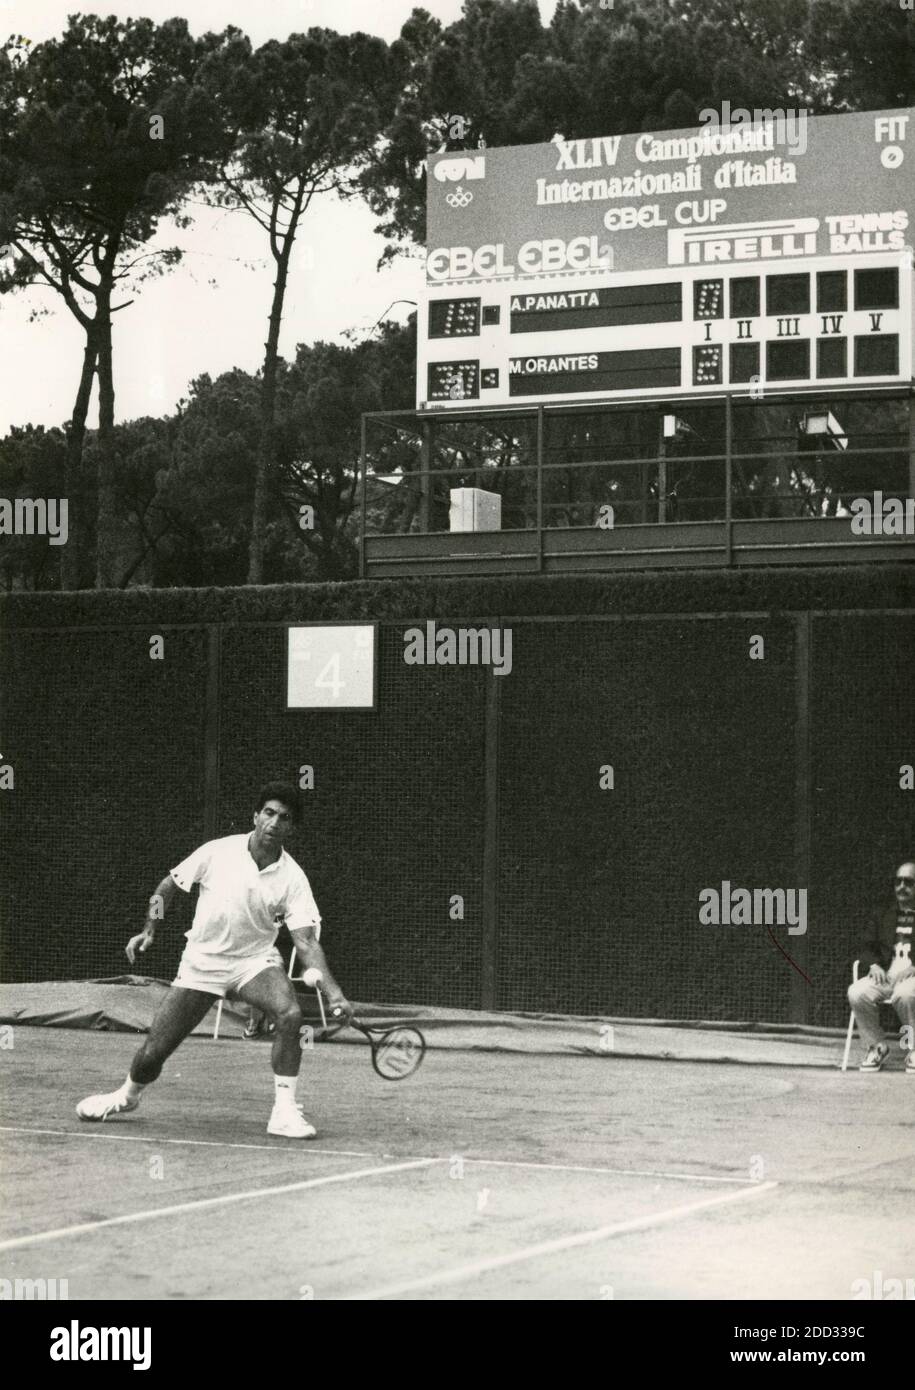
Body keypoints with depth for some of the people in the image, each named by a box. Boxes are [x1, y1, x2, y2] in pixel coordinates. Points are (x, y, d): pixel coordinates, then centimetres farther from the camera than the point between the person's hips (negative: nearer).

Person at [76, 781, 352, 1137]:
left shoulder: (292, 878, -12)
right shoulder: (217, 852, -11)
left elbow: (306, 941, -18)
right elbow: (168, 885, 5)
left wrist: (334, 993, -29)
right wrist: (149, 930, -5)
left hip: (255, 961, 0)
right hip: (202, 961, 0)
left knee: (290, 1014, -31)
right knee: (153, 1053, -1)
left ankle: (284, 1113, -19)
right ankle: (127, 1096, 35)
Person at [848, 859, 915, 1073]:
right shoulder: (884, 916, 24)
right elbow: (868, 948, 19)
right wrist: (873, 965, -5)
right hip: (885, 974, 4)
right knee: (857, 993, -28)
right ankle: (876, 1047, -8)